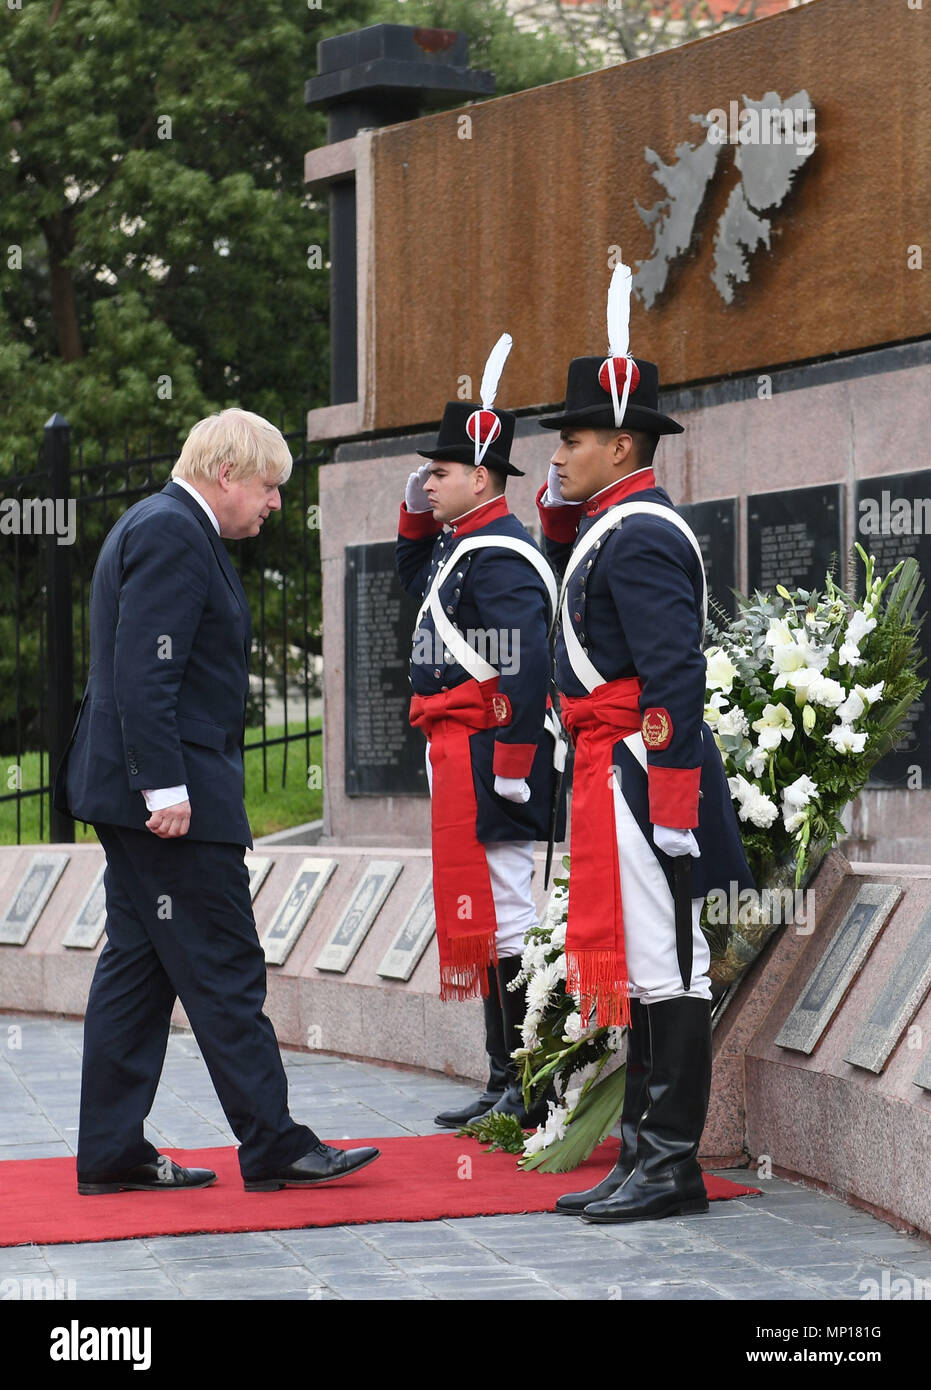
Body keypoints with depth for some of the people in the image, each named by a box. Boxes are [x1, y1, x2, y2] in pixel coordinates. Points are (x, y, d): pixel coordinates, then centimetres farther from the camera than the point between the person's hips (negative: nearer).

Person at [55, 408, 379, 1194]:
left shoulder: (163, 527, 19)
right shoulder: (173, 534, -14)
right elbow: (144, 673, -22)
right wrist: (165, 789, -24)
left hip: (147, 795, 11)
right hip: (177, 797, -11)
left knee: (138, 968, 10)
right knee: (226, 973, -6)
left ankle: (112, 1154, 12)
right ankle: (273, 1147, -1)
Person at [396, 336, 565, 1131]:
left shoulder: (500, 557, -16)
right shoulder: (461, 544, 15)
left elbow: (527, 666, -23)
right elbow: (417, 582, 36)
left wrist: (512, 761, -24)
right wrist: (417, 517, 20)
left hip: (486, 760, -11)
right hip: (463, 761, 11)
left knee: (501, 916, -7)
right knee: (484, 915, 13)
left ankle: (527, 1093, -3)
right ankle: (507, 1084, 18)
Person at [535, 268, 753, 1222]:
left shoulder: (640, 535, -15)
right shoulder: (608, 526, 16)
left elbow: (675, 678, -21)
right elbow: (572, 582, 36)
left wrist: (672, 803, -25)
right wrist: (558, 506, 20)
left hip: (637, 778, -11)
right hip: (611, 772, 11)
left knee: (661, 968, -6)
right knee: (638, 965, 13)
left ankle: (670, 1168, -3)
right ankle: (645, 1155, 19)